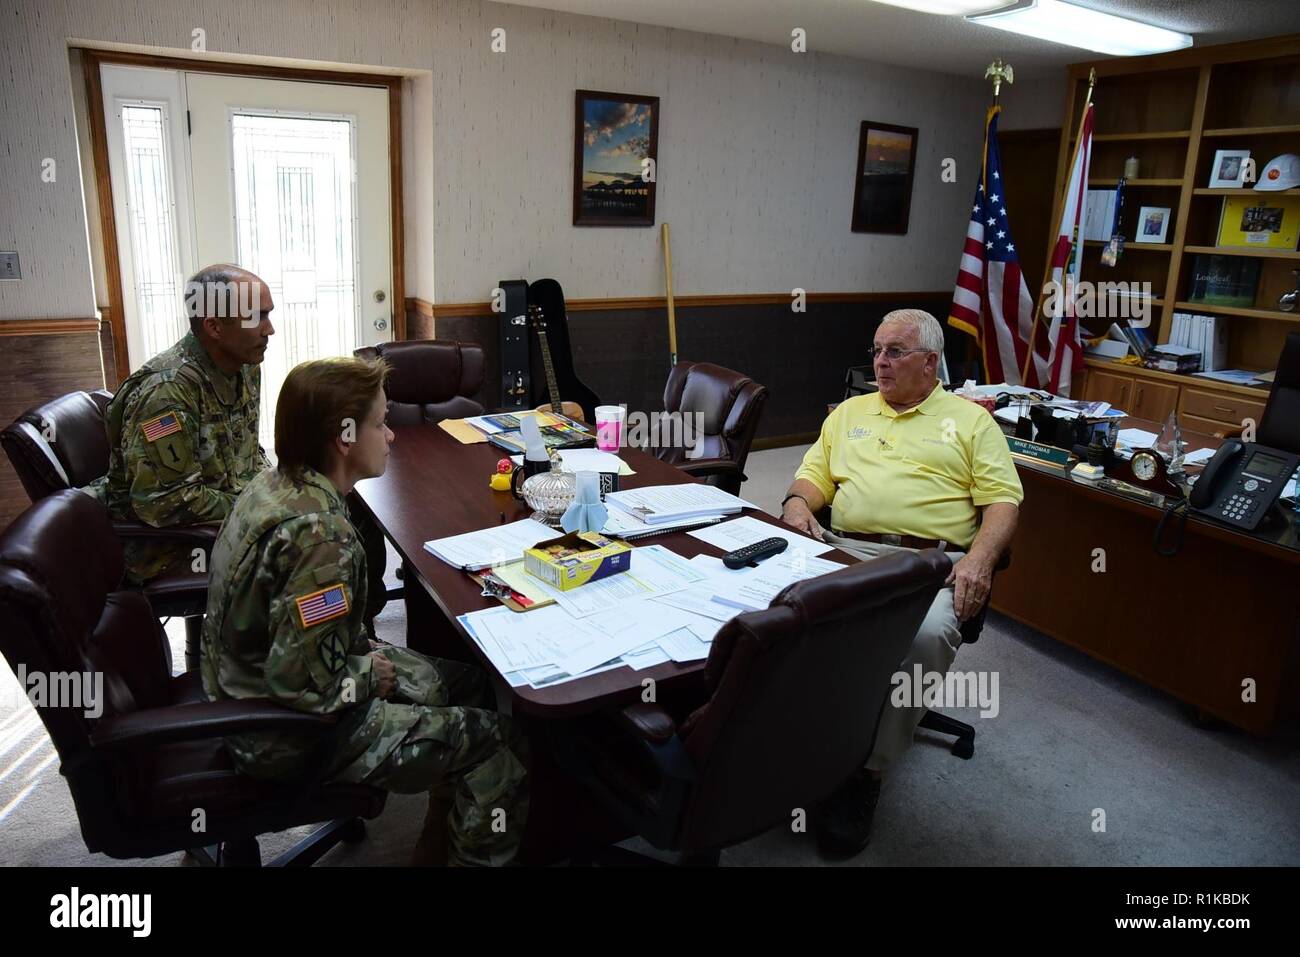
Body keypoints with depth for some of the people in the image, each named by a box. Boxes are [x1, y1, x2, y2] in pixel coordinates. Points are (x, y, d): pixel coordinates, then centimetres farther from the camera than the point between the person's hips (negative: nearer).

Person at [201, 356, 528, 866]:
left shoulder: (276, 481, -3)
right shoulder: (322, 535, -32)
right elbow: (304, 685, -29)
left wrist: (364, 647, 5)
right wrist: (372, 676, -12)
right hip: (288, 733, -9)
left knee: (468, 685, 13)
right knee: (493, 741, -6)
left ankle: (437, 846, 27)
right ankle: (474, 856, 18)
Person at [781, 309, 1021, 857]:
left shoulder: (971, 421, 15)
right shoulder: (850, 412, 25)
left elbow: (1003, 500, 6)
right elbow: (813, 476, 21)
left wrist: (979, 557, -12)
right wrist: (798, 502, -3)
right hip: (844, 551, 3)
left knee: (928, 635, -35)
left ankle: (868, 770, -17)